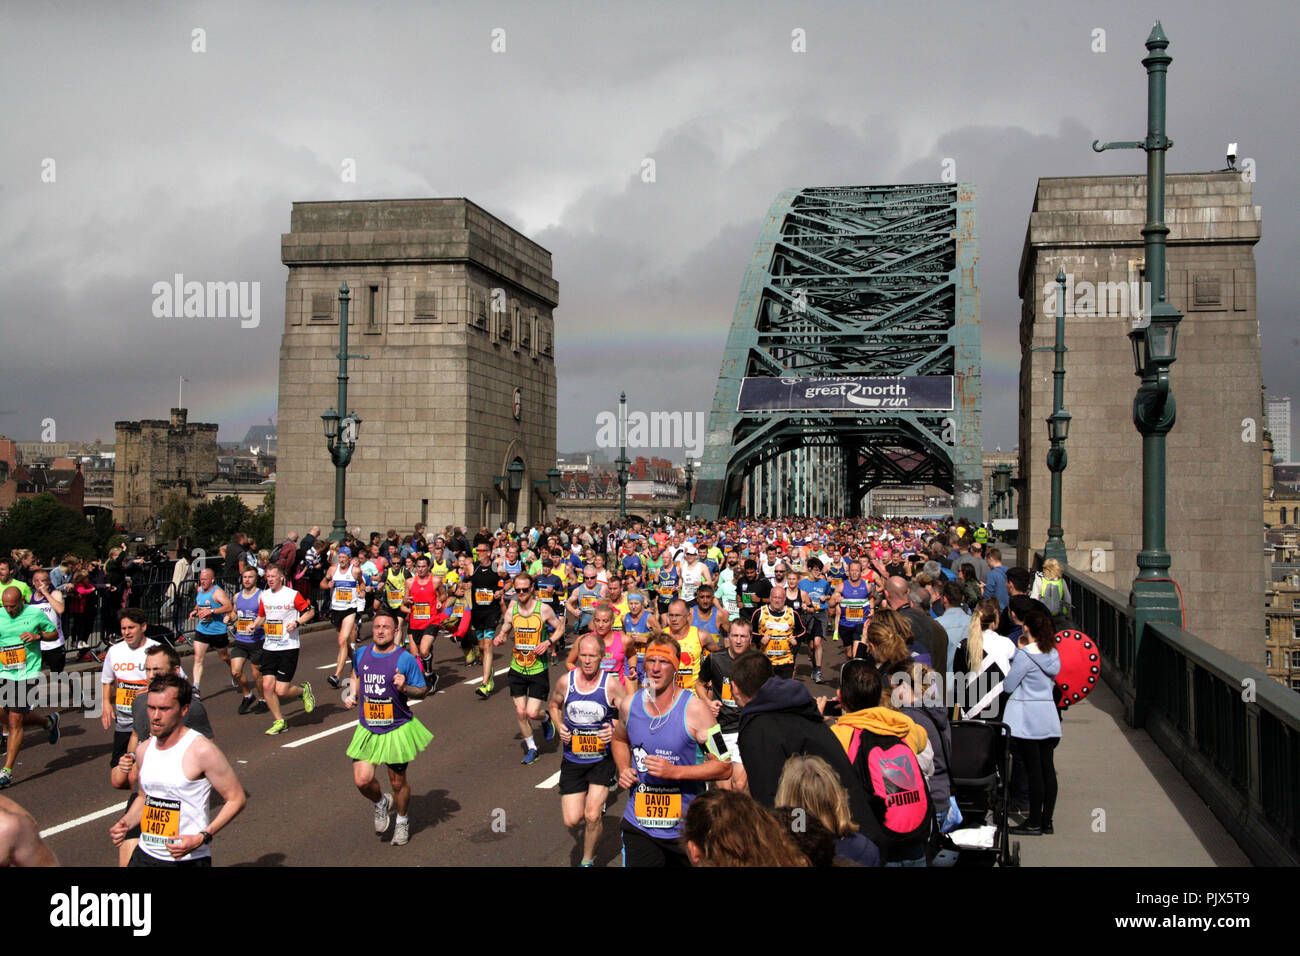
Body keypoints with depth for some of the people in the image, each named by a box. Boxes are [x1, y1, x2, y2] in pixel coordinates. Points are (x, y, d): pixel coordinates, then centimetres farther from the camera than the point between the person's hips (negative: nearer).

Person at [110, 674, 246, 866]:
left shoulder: (201, 750, -16)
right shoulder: (143, 750, 4)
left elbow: (237, 799, -13)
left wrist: (202, 838, -21)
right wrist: (125, 824, 2)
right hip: (145, 855, 5)